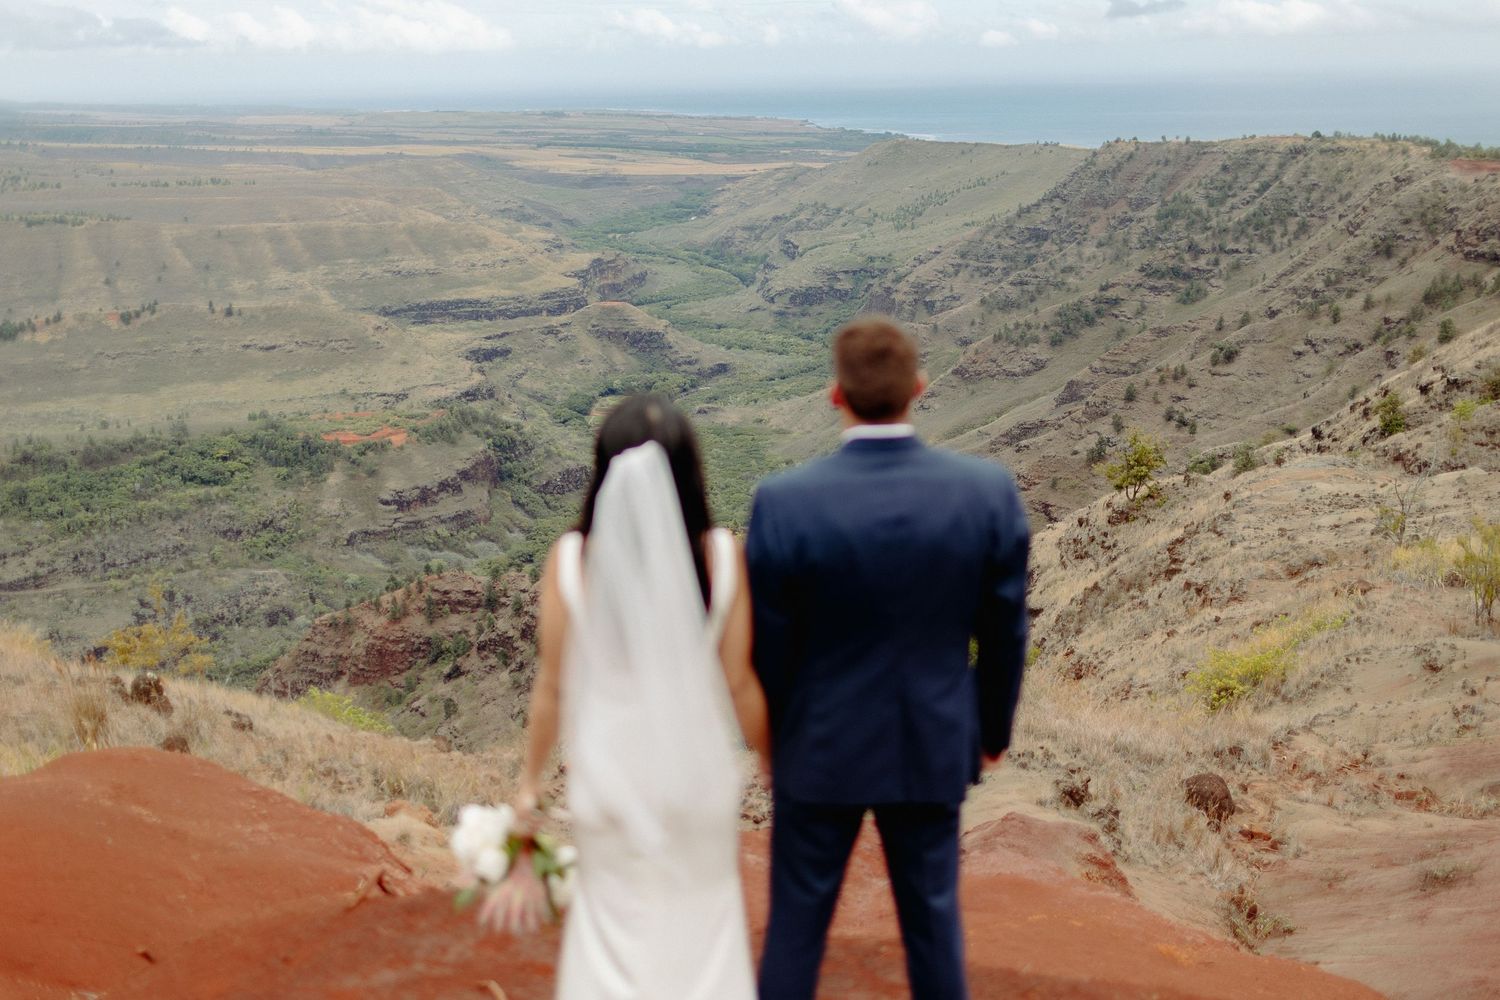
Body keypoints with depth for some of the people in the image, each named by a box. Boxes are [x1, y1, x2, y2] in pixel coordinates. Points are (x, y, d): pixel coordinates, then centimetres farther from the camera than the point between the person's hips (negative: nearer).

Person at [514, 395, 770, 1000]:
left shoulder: (571, 558, -14)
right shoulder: (720, 554, -14)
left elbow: (552, 684, -7)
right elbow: (740, 683, -8)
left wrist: (530, 779, 7)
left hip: (609, 771, 0)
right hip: (697, 769, 0)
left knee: (613, 934, 20)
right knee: (701, 933, 20)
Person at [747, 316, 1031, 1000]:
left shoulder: (784, 501, -21)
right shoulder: (989, 491, -15)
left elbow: (767, 643, -10)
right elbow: (1005, 631, -5)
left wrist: (769, 738, 9)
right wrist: (993, 729, 13)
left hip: (821, 746, -1)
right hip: (934, 745, 2)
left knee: (797, 921, 15)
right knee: (933, 918, 19)